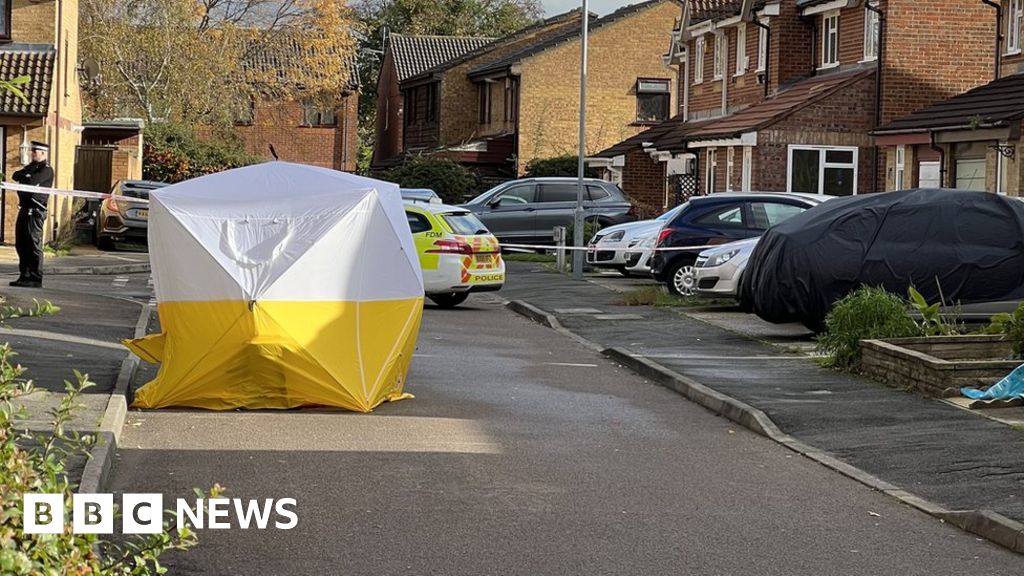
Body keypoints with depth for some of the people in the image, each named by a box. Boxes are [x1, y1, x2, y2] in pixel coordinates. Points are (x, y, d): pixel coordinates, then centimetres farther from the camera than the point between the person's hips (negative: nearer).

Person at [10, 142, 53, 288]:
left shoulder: (46, 170, -7)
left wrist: (23, 177, -2)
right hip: (25, 209, 9)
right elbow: (16, 176, 8)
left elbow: (32, 182, -21)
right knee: (21, 244, 11)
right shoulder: (33, 167, 21)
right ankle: (25, 276, 18)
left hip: (35, 211, -9)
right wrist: (27, 171, -9)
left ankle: (36, 279, -7)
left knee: (34, 244, -8)